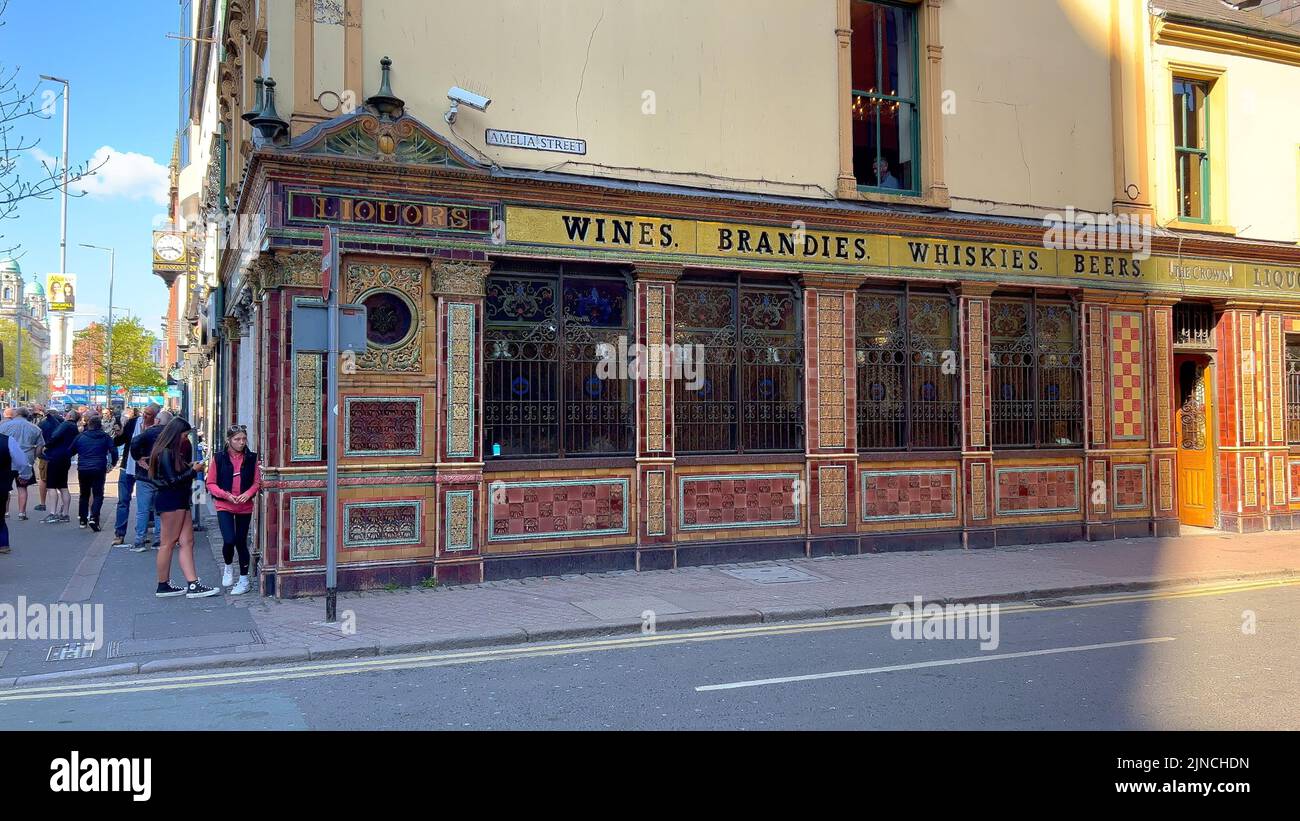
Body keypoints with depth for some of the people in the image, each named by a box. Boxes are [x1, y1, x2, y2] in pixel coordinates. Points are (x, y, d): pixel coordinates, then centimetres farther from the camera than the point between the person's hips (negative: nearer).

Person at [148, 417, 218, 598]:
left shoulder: (172, 452, 16)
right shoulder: (166, 453, -14)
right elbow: (172, 480, -18)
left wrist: (188, 467, 7)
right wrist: (192, 470, -10)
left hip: (179, 500, 10)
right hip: (170, 501, -10)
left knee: (187, 542, 4)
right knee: (168, 543, -1)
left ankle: (193, 585, 1)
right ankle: (163, 586, 9)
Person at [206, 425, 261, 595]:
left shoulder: (251, 458, 1)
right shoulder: (219, 458, -3)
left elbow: (257, 482, 5)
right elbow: (211, 483, 0)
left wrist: (248, 494, -14)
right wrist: (226, 495, -15)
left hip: (245, 507, 1)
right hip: (224, 506, -1)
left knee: (241, 542, 8)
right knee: (229, 540, -15)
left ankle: (244, 580, 20)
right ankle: (228, 567, 17)